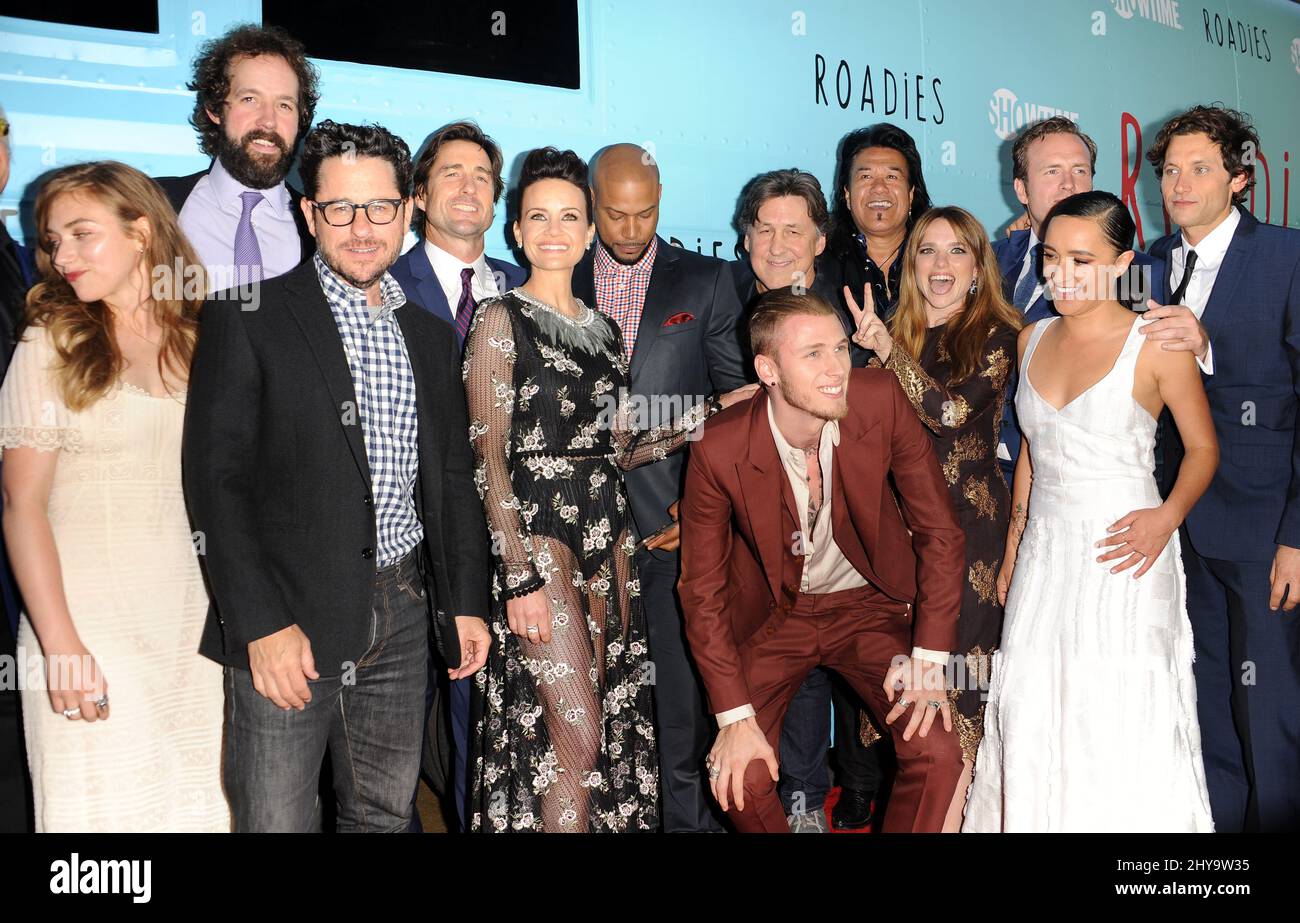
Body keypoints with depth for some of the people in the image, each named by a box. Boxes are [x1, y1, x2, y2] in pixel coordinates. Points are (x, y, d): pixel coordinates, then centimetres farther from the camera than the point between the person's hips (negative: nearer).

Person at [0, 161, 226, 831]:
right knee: (103, 808, 3)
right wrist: (60, 644, -13)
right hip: (90, 625, -3)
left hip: (191, 620, 3)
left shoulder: (196, 340, 7)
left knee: (197, 800, 7)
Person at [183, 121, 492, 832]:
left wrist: (466, 601, 10)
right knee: (277, 820, 1)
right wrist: (263, 623, -16)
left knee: (386, 816, 13)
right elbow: (216, 479, -10)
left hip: (403, 616, 5)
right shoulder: (247, 319, -4)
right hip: (286, 620, -4)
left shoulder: (430, 336, 13)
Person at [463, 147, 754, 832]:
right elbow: (489, 457, -9)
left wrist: (713, 412, 7)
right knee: (577, 733, -8)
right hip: (539, 529, -6)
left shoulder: (602, 330, 15)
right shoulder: (501, 319, -3)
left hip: (608, 529, 6)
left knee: (617, 718, 8)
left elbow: (617, 446, 14)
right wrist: (520, 577, -16)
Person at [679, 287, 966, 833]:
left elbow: (939, 532, -9)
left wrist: (929, 657, -14)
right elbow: (702, 590, -12)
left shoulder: (880, 401, -20)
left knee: (937, 756, -16)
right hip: (772, 616, -1)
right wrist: (736, 716, -16)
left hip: (870, 604, 1)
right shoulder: (719, 451, -22)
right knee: (739, 776, -16)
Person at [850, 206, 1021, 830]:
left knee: (951, 681, -2)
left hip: (968, 526, -5)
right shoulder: (901, 331, 13)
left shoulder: (995, 334, -3)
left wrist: (885, 347, -16)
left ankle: (948, 820, 8)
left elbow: (949, 410, -19)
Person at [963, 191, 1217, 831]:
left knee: (1122, 719, -1)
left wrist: (1168, 516, -17)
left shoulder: (1157, 344, -8)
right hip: (1045, 552, 5)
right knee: (1033, 714, 6)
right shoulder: (1033, 339, 7)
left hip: (1122, 552, -4)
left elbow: (1203, 449, 0)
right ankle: (1031, 821, 24)